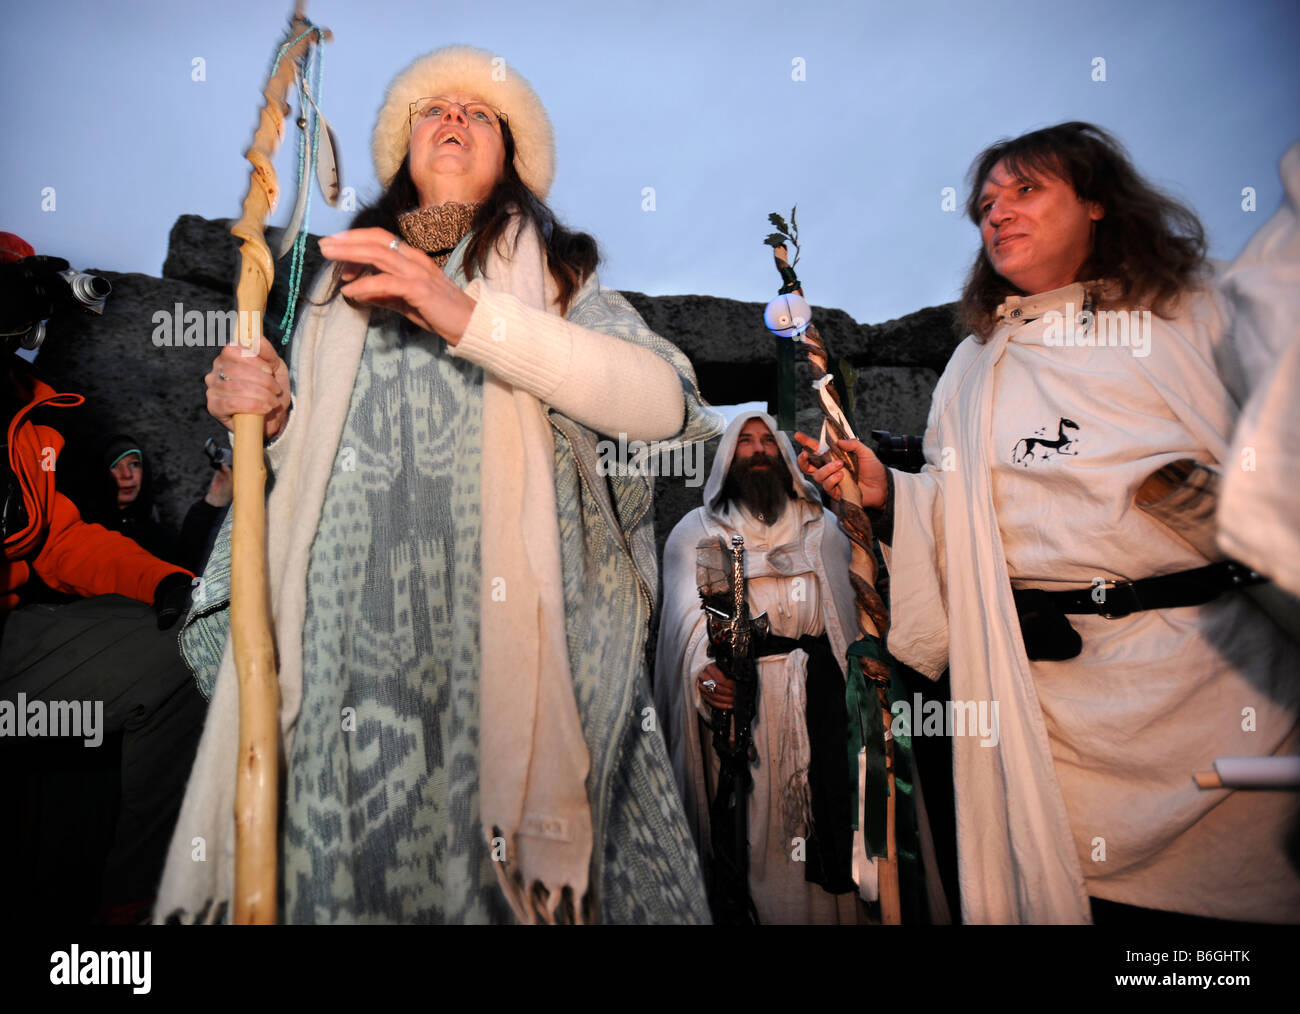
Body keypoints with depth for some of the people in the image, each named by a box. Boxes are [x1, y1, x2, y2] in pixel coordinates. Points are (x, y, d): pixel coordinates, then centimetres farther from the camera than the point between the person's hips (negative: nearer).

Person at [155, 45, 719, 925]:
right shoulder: (341, 289, 20)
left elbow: (665, 401, -10)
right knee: (358, 863, -1)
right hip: (356, 644, 3)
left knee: (506, 860, -7)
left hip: (514, 642, -2)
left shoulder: (554, 275, 9)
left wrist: (471, 316, -16)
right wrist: (271, 419, 2)